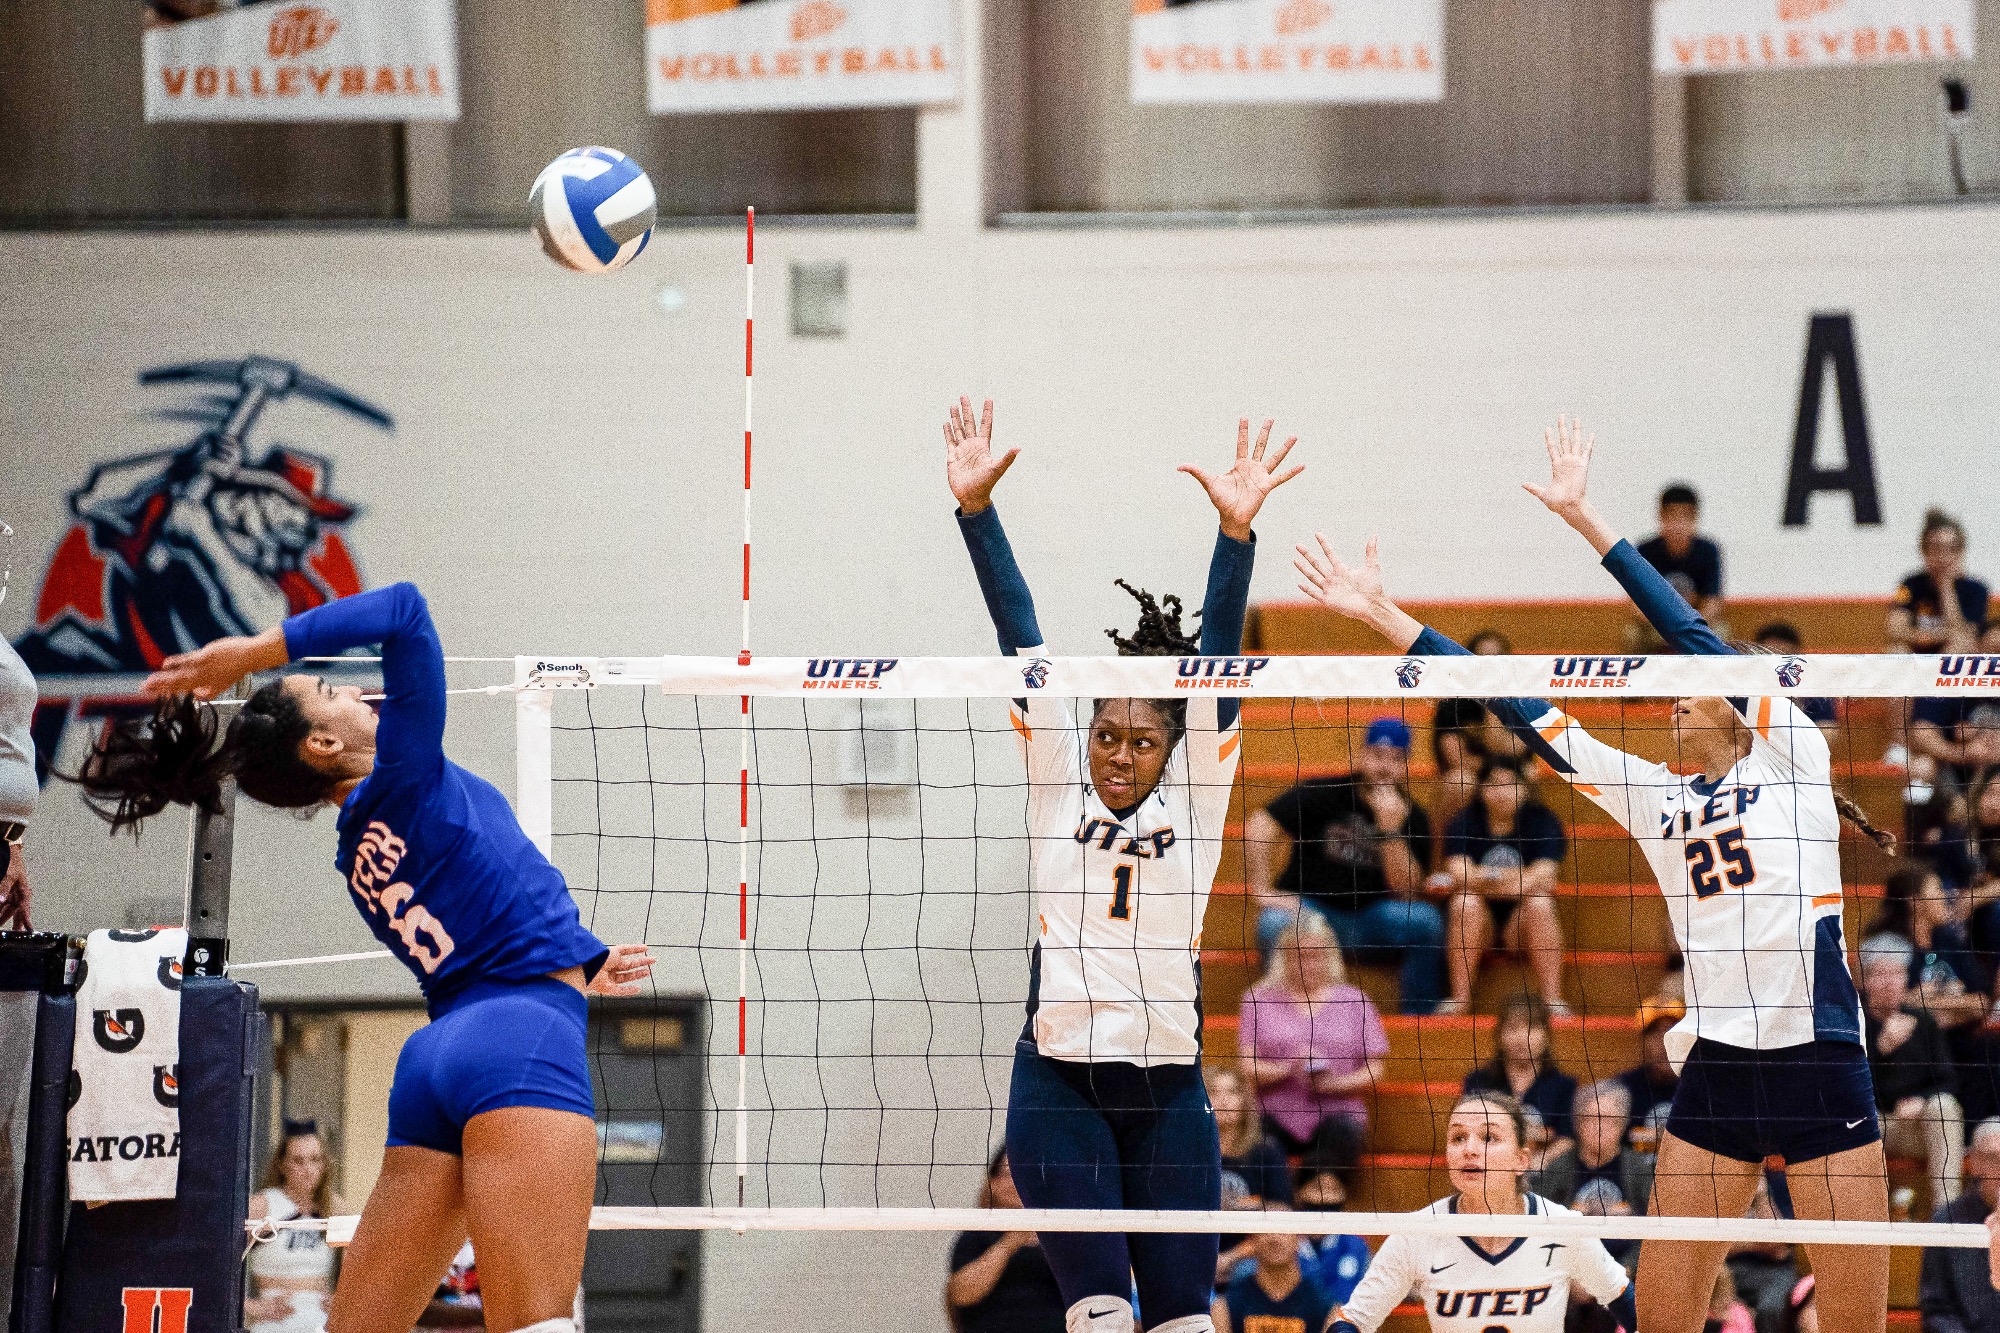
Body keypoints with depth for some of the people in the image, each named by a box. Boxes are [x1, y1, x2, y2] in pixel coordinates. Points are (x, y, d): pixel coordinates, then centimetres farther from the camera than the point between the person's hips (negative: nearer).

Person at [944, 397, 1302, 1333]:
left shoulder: (1196, 794, 4)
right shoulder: (1057, 783, 5)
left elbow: (1218, 660, -7)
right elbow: (1021, 637, -2)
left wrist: (1235, 531, -19)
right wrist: (976, 508, -8)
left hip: (1168, 1091, 1)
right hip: (1059, 1084, -1)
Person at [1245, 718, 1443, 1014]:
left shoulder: (1412, 818, 3)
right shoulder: (1322, 794, -2)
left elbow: (1406, 890, -8)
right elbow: (1259, 825, -9)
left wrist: (1391, 828, -19)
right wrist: (1263, 890, -17)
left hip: (1371, 921, 2)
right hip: (1311, 909, -2)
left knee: (1424, 919, -25)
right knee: (1276, 924, -34)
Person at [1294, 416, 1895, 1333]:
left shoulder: (1792, 756, 3)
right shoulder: (1653, 798, 15)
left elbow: (1688, 633, -3)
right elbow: (1524, 714, 12)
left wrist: (1582, 517, -4)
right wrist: (1384, 616, 10)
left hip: (1822, 1062, -4)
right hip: (1715, 1068, 4)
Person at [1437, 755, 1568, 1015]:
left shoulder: (1542, 821, 0)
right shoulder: (1465, 823, 1)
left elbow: (1543, 875, -16)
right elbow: (1460, 874, -16)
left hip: (1521, 922, 0)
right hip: (1479, 922, 0)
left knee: (1539, 904, -30)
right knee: (1466, 901, -30)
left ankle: (1552, 999, -31)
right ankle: (1460, 998, -27)